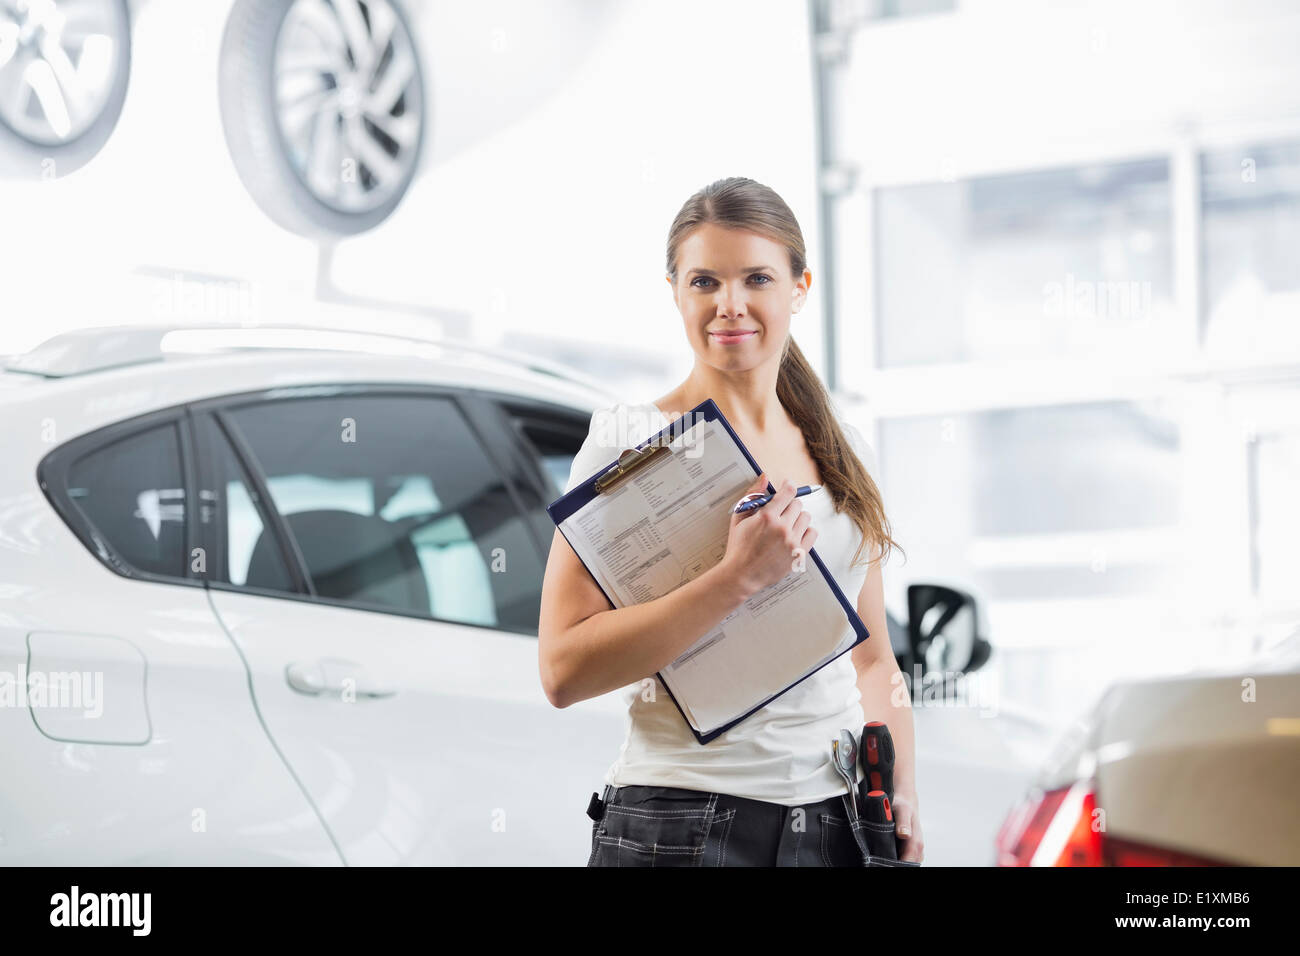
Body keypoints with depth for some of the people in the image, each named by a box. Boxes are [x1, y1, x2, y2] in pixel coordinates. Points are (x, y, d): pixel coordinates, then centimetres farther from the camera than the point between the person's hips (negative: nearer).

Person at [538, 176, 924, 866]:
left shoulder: (839, 451, 11)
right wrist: (738, 578, -21)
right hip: (678, 825, -5)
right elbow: (563, 670, -15)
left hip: (836, 826, 5)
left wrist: (903, 792, 1)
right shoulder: (629, 440, -6)